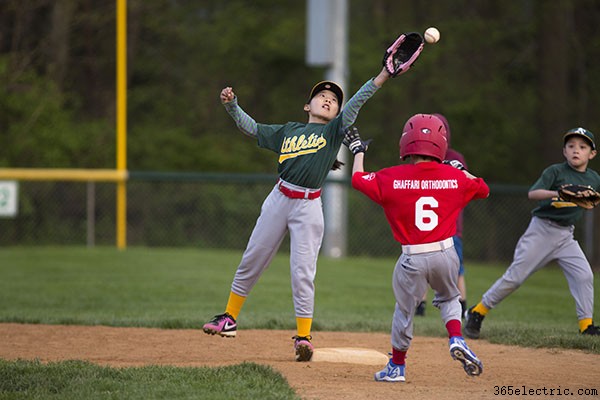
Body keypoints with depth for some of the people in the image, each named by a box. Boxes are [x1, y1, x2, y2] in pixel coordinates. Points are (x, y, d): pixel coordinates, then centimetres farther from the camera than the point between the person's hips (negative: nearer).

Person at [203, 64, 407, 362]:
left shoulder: (334, 131, 4)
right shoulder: (288, 131, 13)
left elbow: (357, 102, -7)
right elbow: (250, 127, 19)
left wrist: (386, 73, -19)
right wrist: (231, 105, 5)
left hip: (309, 206, -3)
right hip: (279, 200, 3)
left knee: (303, 272, -7)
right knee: (251, 260, 8)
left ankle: (303, 336, -1)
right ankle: (230, 318, 21)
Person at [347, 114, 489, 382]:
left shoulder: (391, 178, -8)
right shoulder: (455, 178, -2)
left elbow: (358, 179, 9)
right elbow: (482, 189, 19)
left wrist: (358, 152, 26)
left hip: (412, 259, -2)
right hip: (446, 254, 2)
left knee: (405, 311, 15)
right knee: (449, 299, 27)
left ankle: (397, 366, 28)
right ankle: (456, 339, 4)